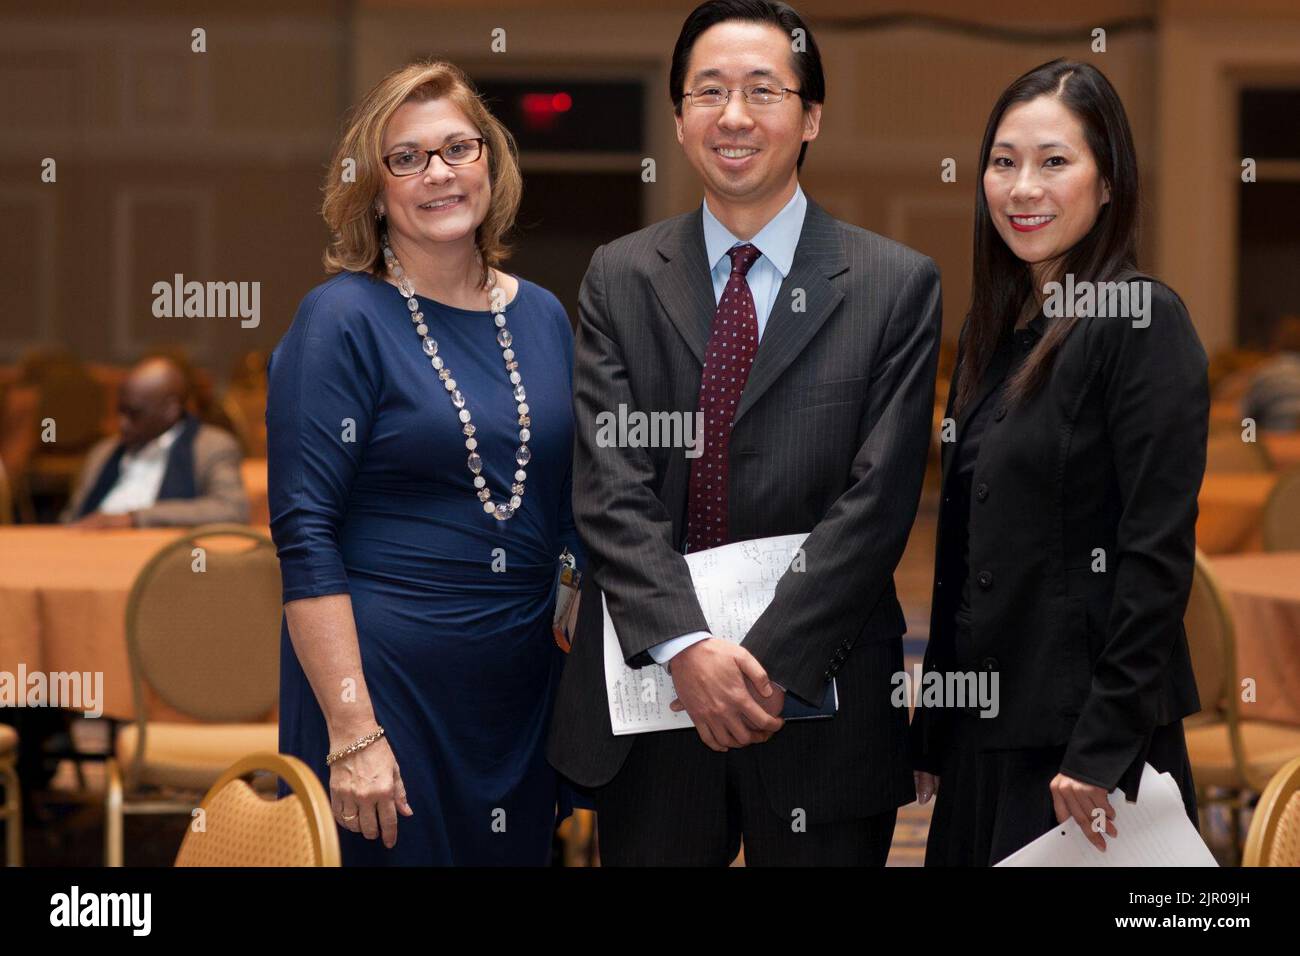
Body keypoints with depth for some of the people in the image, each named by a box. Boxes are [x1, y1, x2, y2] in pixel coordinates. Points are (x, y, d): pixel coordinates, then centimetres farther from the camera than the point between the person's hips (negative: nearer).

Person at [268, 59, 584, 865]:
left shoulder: (543, 317, 8)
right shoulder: (343, 320, -8)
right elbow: (306, 538, -13)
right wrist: (353, 733, -19)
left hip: (526, 679, 5)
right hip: (384, 677, -5)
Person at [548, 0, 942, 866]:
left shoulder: (897, 286, 0)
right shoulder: (620, 279, 6)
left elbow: (877, 500, -8)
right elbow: (610, 485, -4)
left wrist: (768, 660, -17)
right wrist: (685, 648, -18)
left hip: (819, 704, -1)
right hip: (649, 697, 2)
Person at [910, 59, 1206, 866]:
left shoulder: (1142, 323, -10)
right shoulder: (995, 331, 13)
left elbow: (1158, 553, -17)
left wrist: (1105, 750, -20)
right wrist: (933, 738, 14)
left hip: (1087, 739, -7)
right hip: (983, 735, 7)